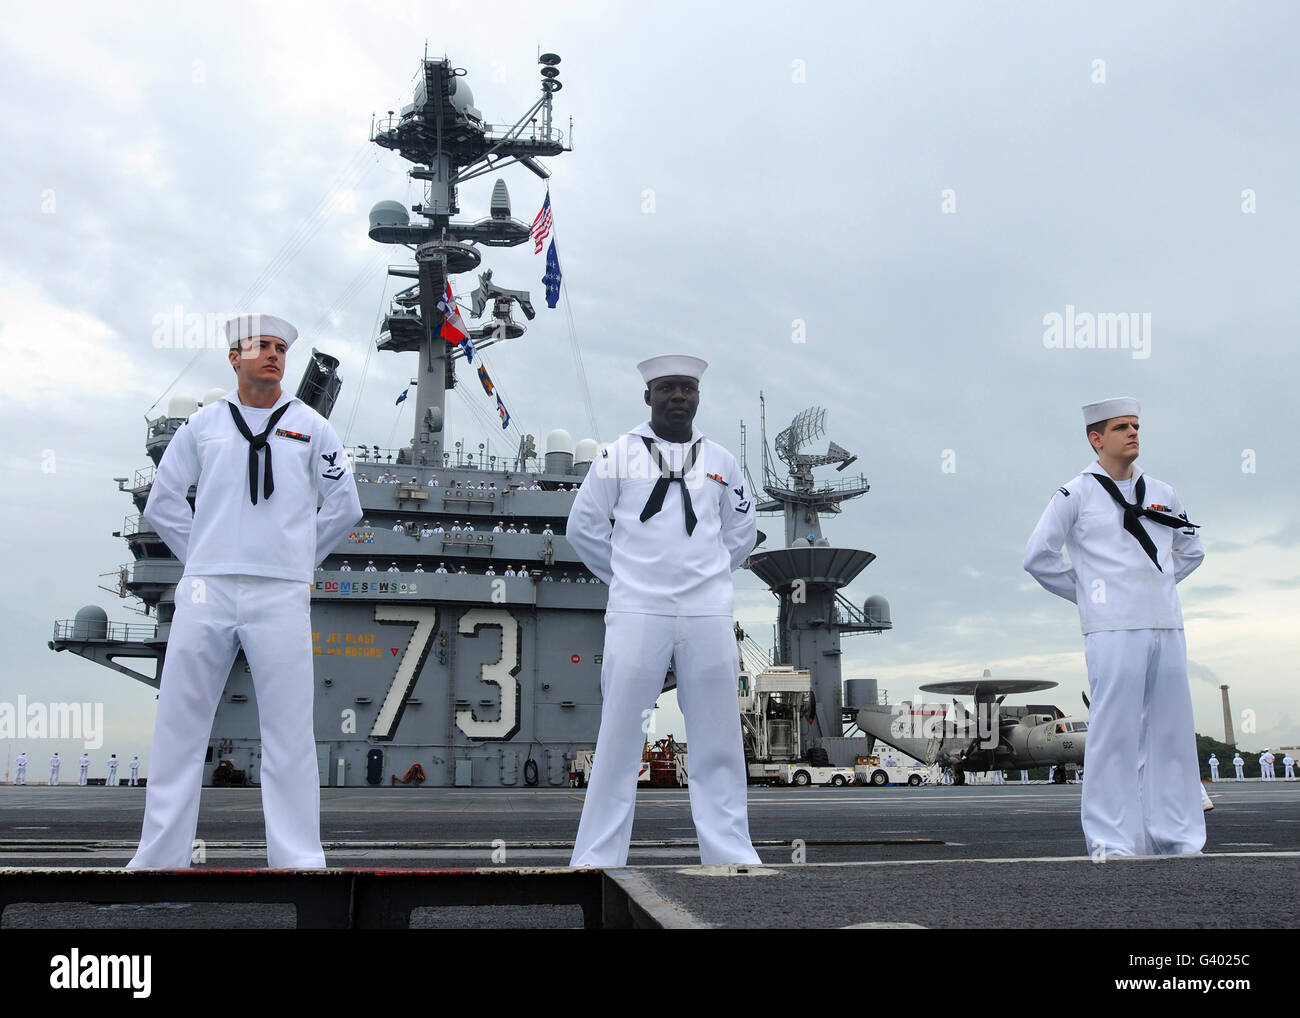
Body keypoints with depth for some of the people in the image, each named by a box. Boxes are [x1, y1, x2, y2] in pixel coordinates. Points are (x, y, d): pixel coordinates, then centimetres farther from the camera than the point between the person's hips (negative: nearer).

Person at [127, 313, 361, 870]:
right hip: (205, 592, 1)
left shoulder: (310, 427, 9)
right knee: (178, 729, 3)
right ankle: (158, 858, 12)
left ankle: (297, 860, 5)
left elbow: (344, 506, 15)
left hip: (282, 596, -1)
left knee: (289, 736, -1)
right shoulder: (203, 423, 11)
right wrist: (199, 557, 11)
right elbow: (162, 502, 17)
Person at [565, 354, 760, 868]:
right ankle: (596, 859, 5)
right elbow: (583, 526, 9)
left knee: (718, 741, 5)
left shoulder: (719, 461, 12)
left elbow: (741, 532, 24)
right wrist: (628, 576, 8)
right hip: (636, 613, -2)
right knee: (618, 738, -2)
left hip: (708, 615, 3)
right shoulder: (618, 455, 4)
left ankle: (730, 853, 15)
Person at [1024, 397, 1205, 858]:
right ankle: (1113, 841, -2)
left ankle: (1179, 838, 14)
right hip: (1114, 630, -5)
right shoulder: (1076, 494, 1)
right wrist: (1086, 591, 2)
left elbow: (1191, 550, 28)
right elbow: (1038, 556, 0)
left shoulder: (1162, 494, 16)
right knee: (1115, 735, -7)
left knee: (1173, 732, 6)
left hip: (1166, 628, 5)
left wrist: (1157, 583, 15)